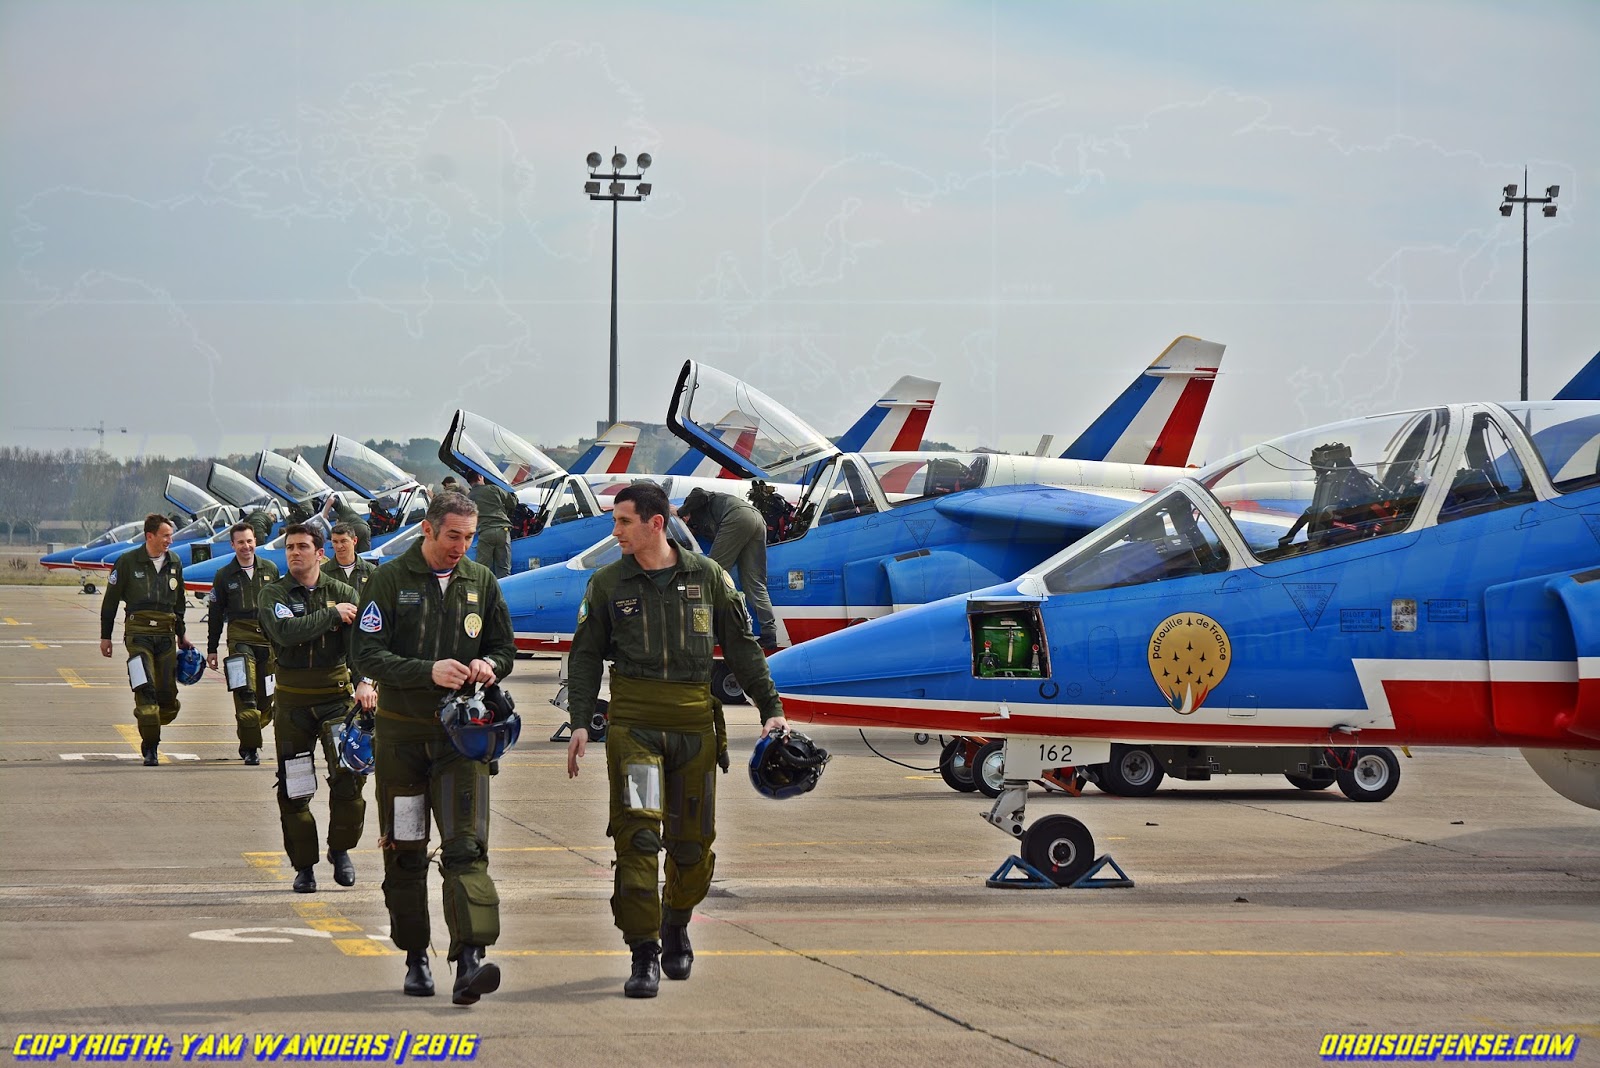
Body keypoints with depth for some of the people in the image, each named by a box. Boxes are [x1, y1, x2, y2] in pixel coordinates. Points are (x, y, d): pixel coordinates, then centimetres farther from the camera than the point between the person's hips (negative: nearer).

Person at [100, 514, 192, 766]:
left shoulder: (174, 562, 12)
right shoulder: (128, 561, -2)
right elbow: (110, 600, 4)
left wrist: (181, 635, 26)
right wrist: (105, 636, 5)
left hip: (166, 634, 4)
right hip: (138, 633, -4)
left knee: (168, 693, -1)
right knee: (145, 688, -14)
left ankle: (146, 720, 29)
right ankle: (150, 748, -8)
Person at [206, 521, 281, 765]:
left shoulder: (270, 570, 10)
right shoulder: (224, 575, 6)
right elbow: (215, 614, 10)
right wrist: (211, 649, 10)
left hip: (269, 638, 2)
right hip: (240, 638, -2)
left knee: (266, 697, 3)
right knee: (246, 693, -15)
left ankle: (248, 739, 22)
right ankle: (249, 747, -12)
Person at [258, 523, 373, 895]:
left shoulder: (343, 593, 6)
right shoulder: (273, 595, 3)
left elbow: (359, 639, -9)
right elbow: (285, 632, -19)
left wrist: (364, 681, -26)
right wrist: (331, 616, -15)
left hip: (337, 696, 0)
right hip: (293, 700, 0)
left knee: (350, 773, -14)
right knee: (293, 788, 2)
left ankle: (341, 849, 7)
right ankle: (304, 865, 15)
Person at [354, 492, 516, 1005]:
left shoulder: (481, 582, 8)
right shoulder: (390, 580, -2)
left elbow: (505, 649, 16)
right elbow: (367, 654, -9)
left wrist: (489, 666, -8)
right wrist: (428, 671, -22)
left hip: (461, 733, 1)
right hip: (401, 734, -1)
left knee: (466, 847, -14)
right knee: (404, 852, 7)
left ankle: (470, 961, -24)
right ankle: (415, 959, 20)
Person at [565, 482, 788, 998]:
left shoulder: (706, 576, 5)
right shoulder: (607, 583, 5)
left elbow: (741, 646, 10)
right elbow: (586, 655, 9)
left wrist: (771, 708, 6)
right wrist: (580, 721, -2)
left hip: (695, 723, 1)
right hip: (633, 723, -1)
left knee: (693, 841, 7)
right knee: (637, 835, -11)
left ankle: (676, 923, 33)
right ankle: (644, 954, -9)